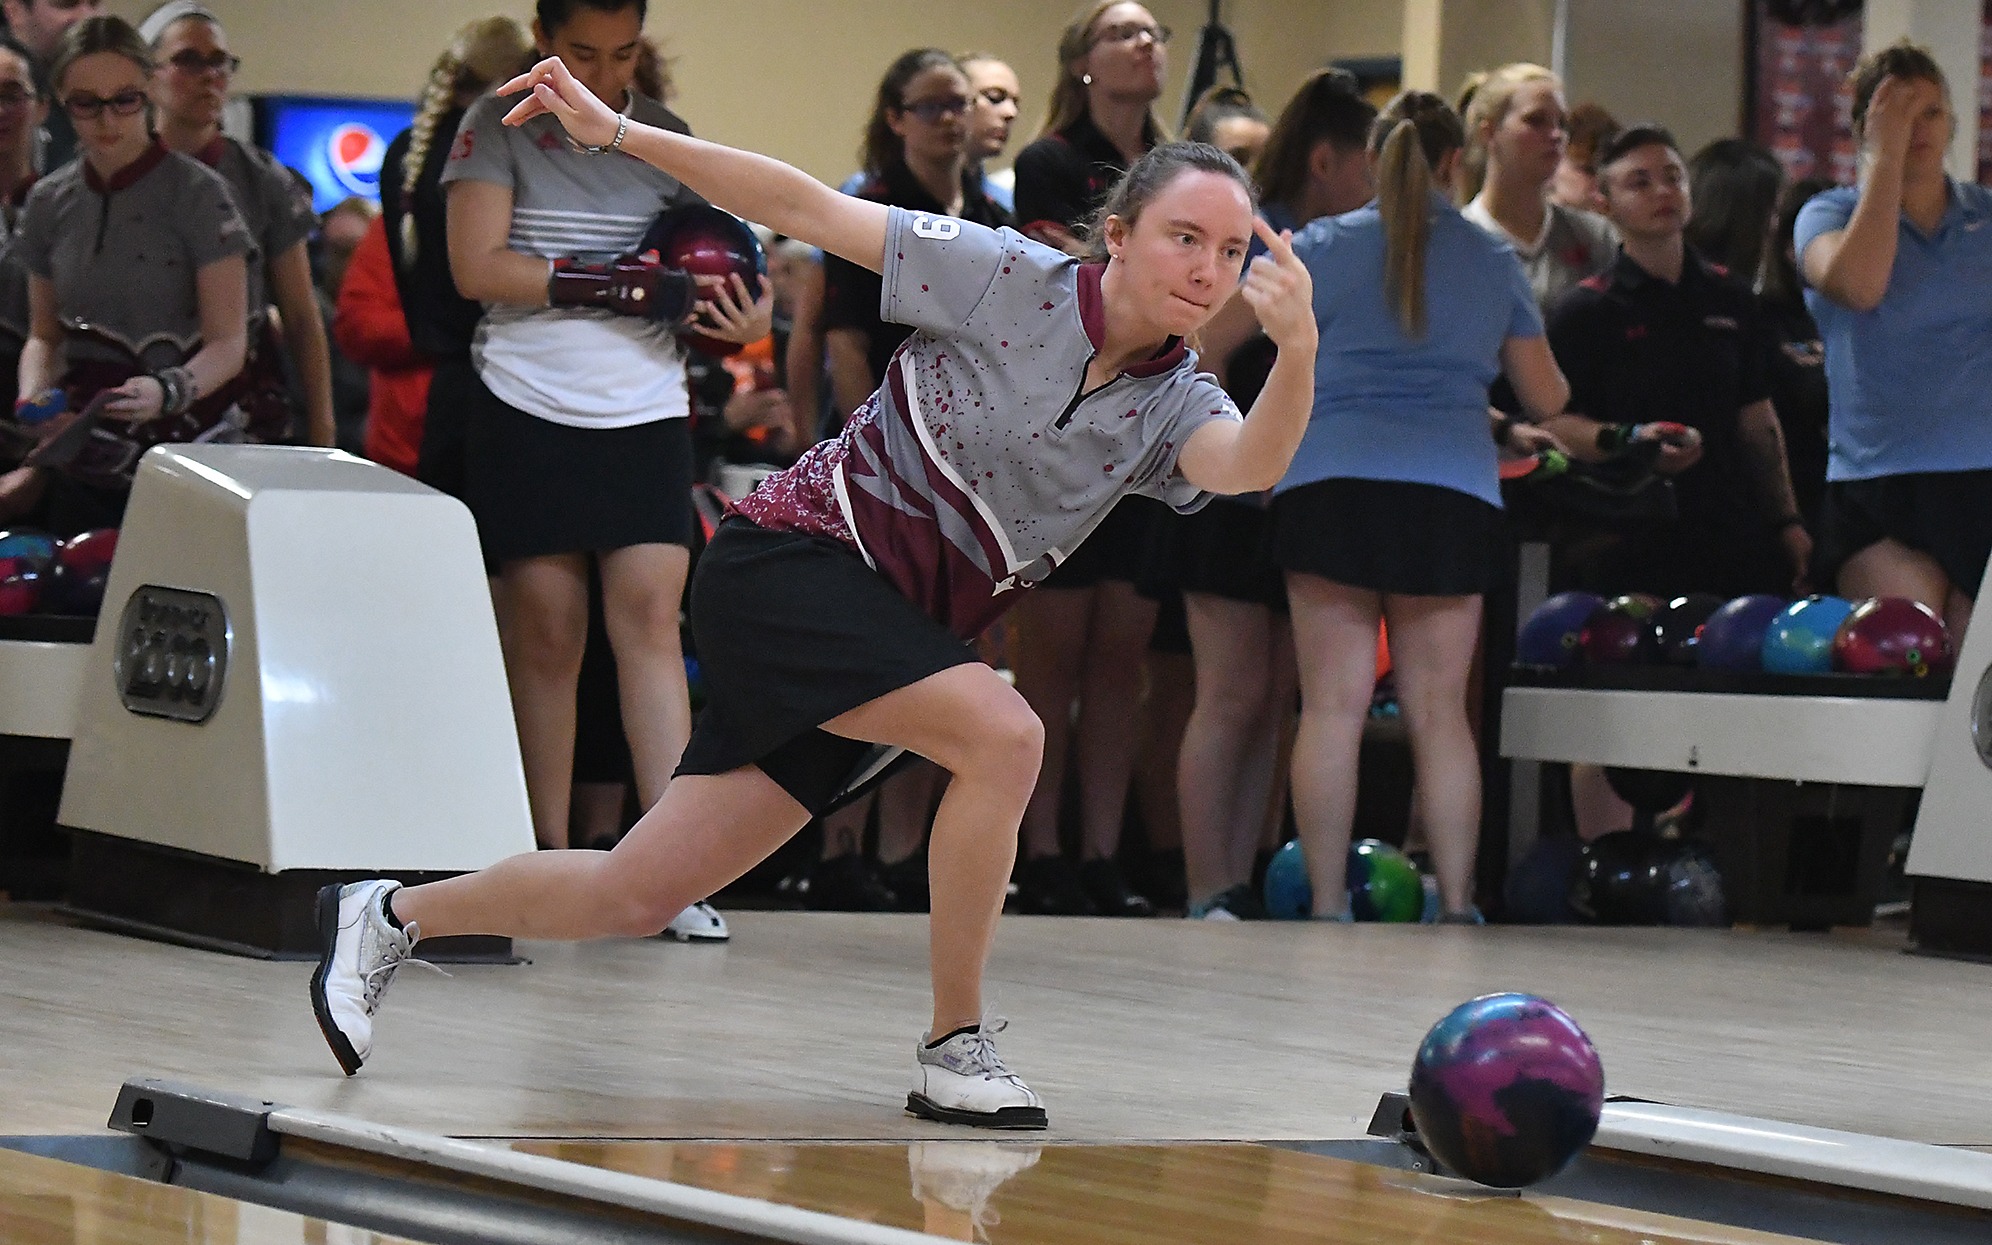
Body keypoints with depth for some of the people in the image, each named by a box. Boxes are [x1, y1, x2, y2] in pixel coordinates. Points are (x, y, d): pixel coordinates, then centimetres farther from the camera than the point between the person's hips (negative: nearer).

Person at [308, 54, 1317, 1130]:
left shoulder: (1175, 406, 0)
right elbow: (808, 211, -8)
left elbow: (1245, 466, -23)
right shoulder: (1010, 278, -11)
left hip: (894, 638, 6)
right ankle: (954, 1051, -17)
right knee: (1002, 734, -28)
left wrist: (1298, 353, -43)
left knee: (634, 896, 6)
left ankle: (388, 917, 28)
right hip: (794, 559, -6)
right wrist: (617, 133, -12)